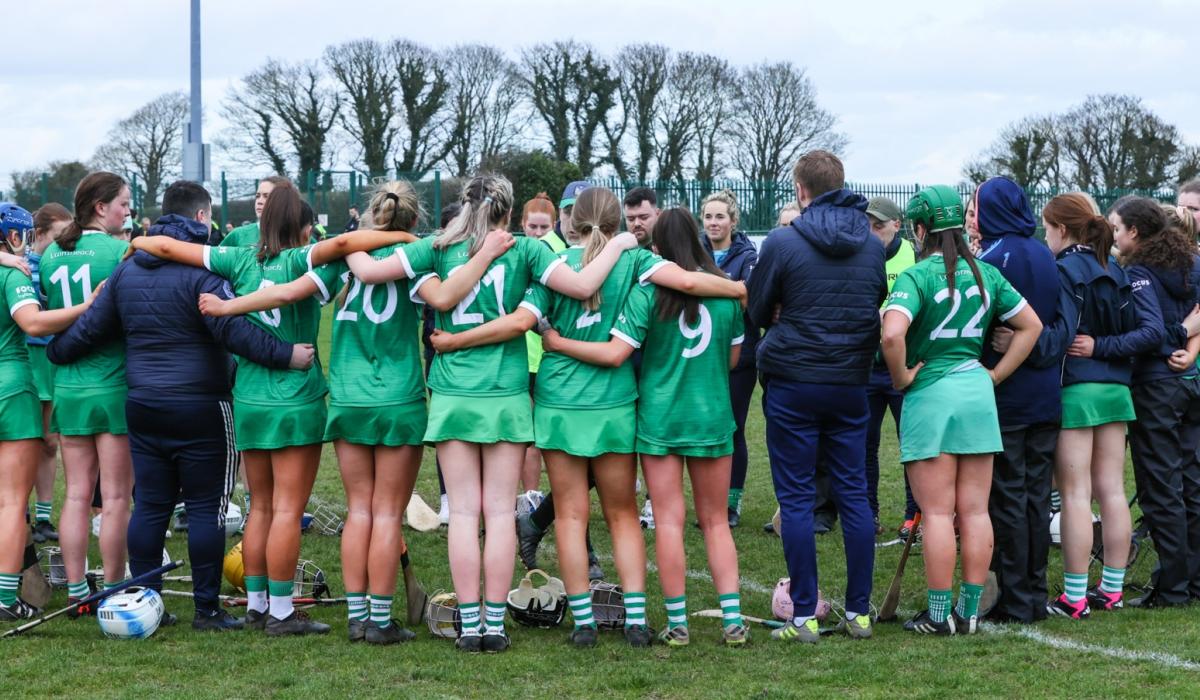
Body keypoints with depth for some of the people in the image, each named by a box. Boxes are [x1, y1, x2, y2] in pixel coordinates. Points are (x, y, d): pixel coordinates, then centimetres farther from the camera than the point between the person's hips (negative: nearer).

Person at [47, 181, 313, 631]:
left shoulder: (128, 269, 8)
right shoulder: (201, 268, -13)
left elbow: (91, 327, 14)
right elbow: (233, 329, -25)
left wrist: (56, 352, 31)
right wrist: (285, 356, -24)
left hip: (143, 404, 6)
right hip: (200, 407, -6)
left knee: (149, 504, 11)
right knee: (206, 506, 1)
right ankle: (207, 608, 2)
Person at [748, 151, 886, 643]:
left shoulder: (783, 243, -10)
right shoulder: (873, 246, 3)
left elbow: (756, 312, 2)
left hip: (792, 384, -4)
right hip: (851, 384, 4)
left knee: (795, 498, 1)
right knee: (854, 494, 9)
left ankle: (804, 616, -1)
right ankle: (859, 612, 11)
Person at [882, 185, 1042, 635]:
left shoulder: (916, 277, -12)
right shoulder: (985, 274, 6)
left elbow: (892, 333, -27)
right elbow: (1031, 325, 11)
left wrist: (901, 376, -10)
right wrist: (997, 374, 10)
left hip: (930, 395, -5)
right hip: (978, 394, 5)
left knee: (937, 513, -1)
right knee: (974, 511, 8)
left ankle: (938, 616, 2)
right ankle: (970, 611, 12)